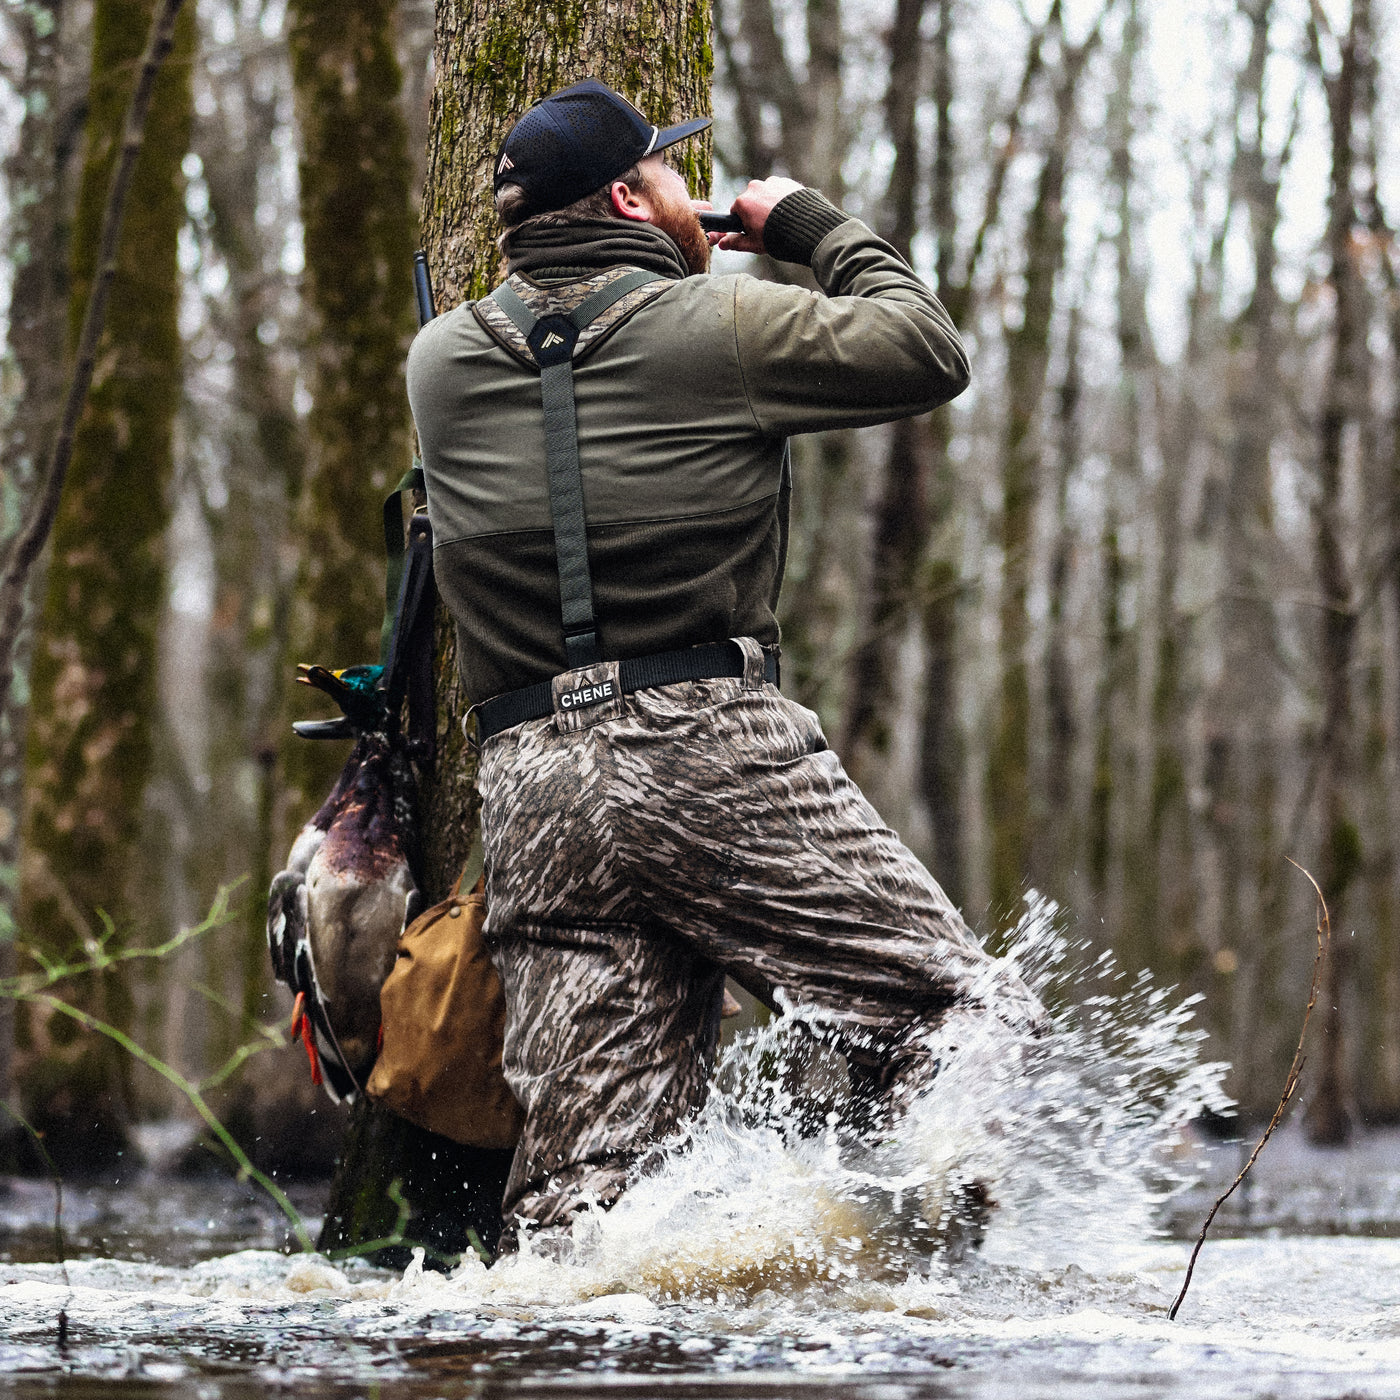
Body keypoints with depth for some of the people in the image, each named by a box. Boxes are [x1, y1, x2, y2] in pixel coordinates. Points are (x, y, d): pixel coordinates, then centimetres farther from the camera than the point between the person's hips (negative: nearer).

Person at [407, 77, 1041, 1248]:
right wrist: (811, 227, 21)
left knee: (590, 1166, 4)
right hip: (709, 749, -5)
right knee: (968, 1022, -3)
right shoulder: (716, 325, 0)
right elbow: (931, 353, 9)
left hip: (529, 783, 5)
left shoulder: (440, 360, 14)